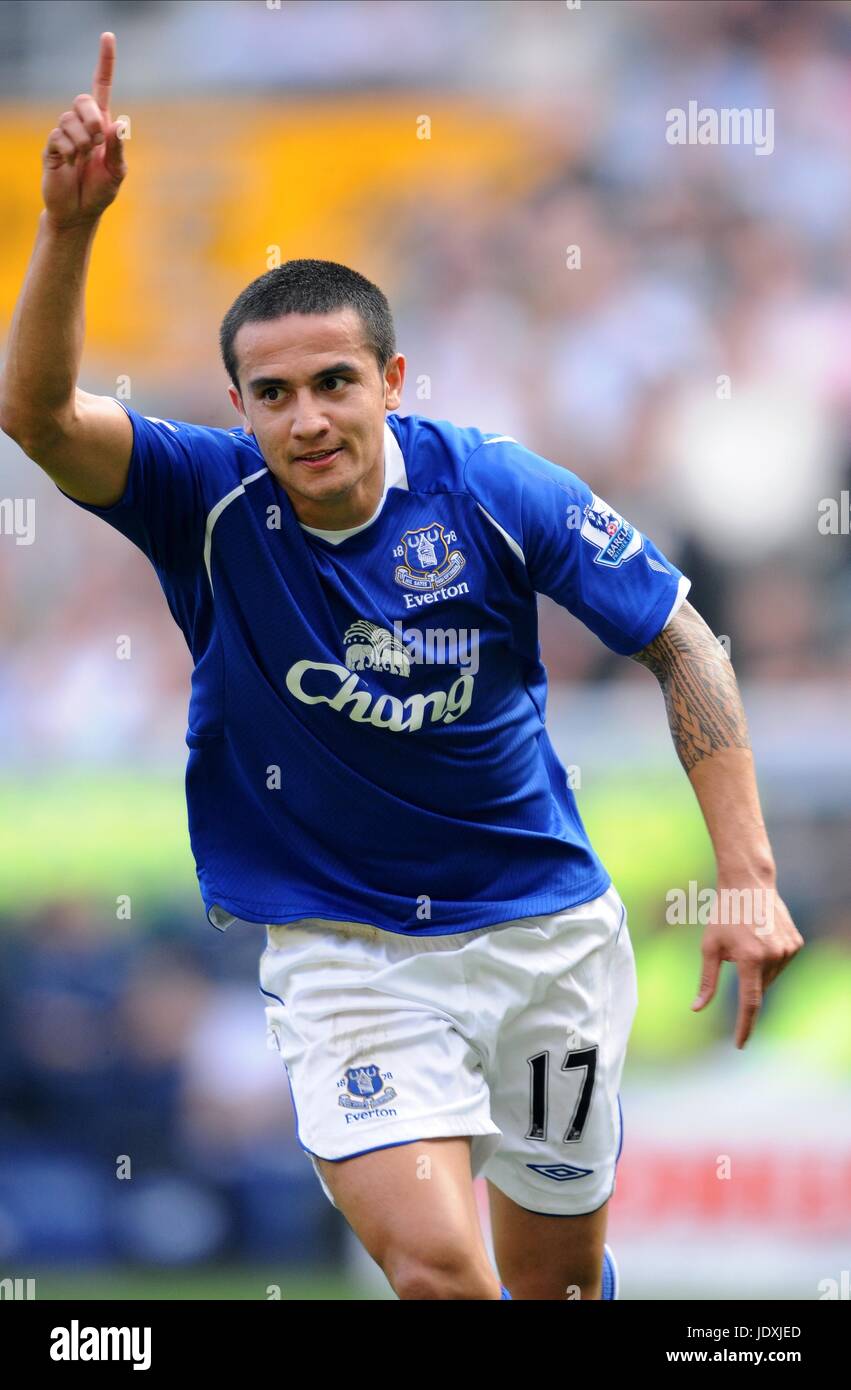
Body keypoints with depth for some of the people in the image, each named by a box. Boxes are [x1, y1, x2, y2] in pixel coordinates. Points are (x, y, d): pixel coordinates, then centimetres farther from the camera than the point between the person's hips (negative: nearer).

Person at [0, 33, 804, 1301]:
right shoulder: (214, 502, -13)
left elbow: (683, 649, -5)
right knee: (431, 1264, -21)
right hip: (340, 947, -1)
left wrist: (749, 882, -12)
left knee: (558, 1278, 15)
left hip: (543, 925, 1)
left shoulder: (491, 489, -13)